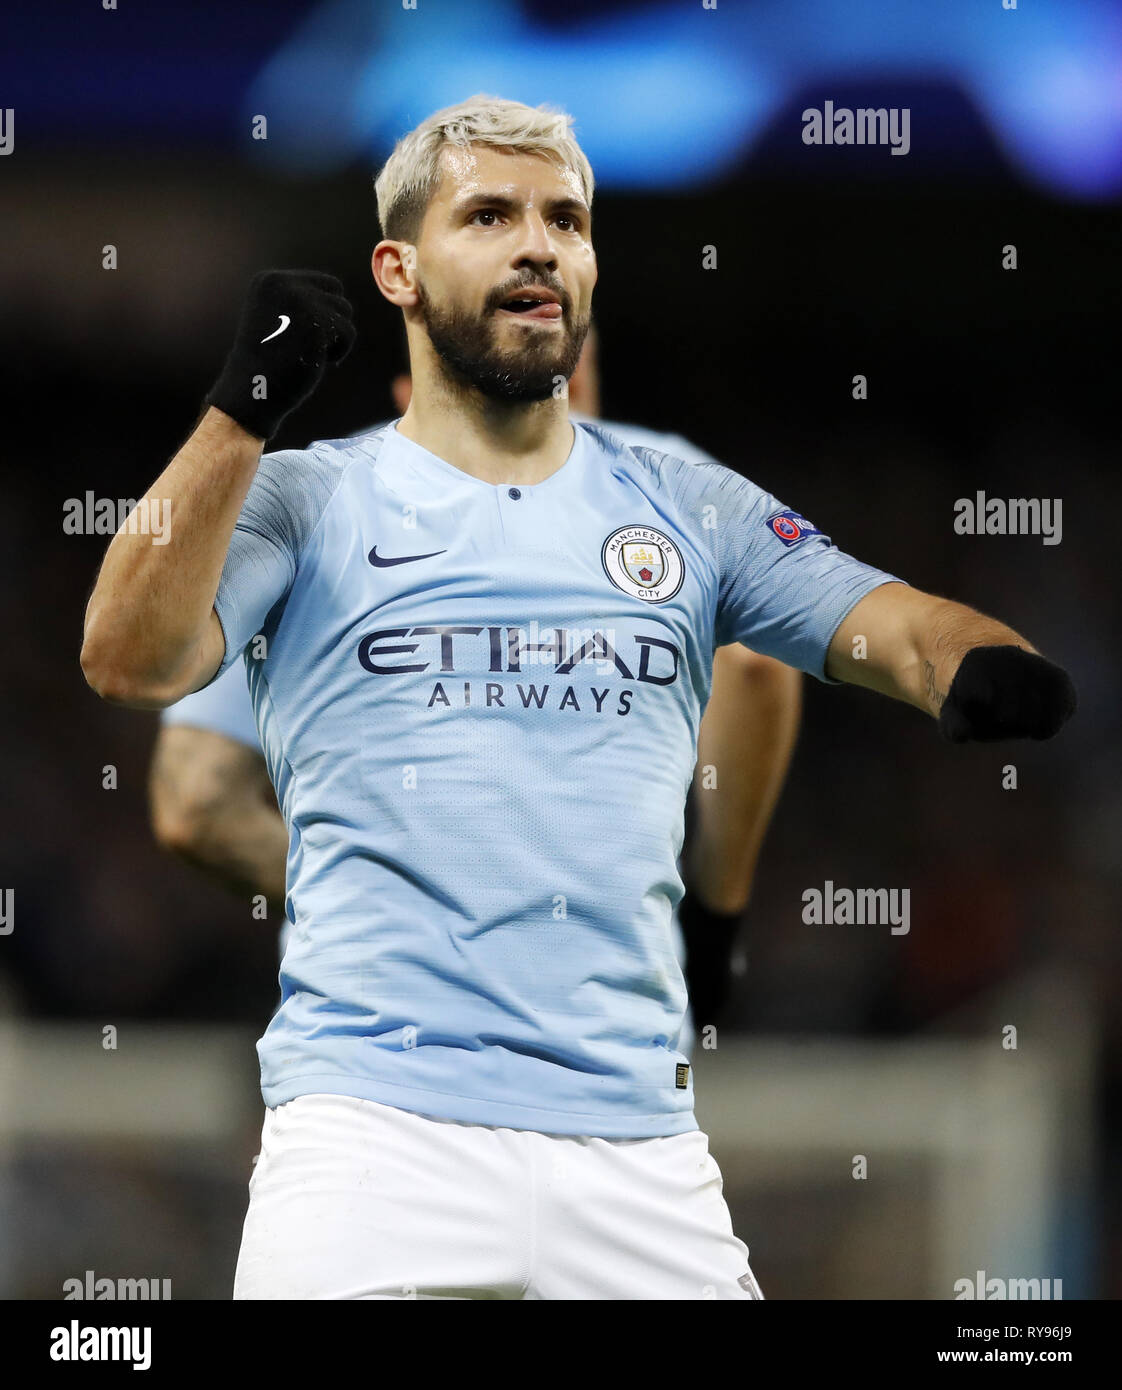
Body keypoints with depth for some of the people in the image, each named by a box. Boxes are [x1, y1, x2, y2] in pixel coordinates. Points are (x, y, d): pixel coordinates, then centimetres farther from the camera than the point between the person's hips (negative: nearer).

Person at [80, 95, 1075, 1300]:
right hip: (373, 1117, -3)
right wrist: (243, 409, -15)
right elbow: (129, 661, -7)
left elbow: (893, 628, 4)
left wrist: (987, 668, -20)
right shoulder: (305, 499, 9)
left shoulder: (684, 508, 16)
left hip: (632, 1142, 3)